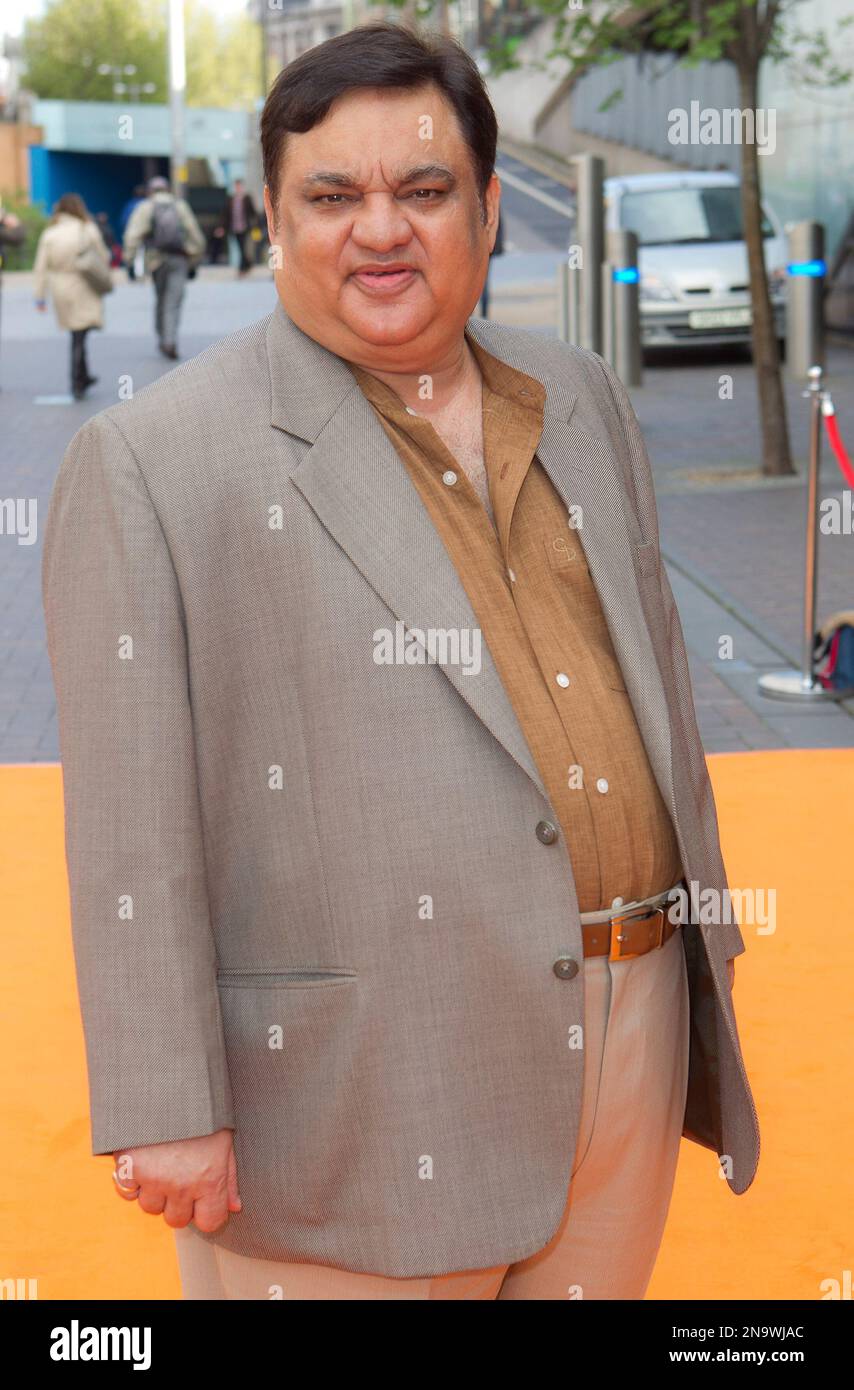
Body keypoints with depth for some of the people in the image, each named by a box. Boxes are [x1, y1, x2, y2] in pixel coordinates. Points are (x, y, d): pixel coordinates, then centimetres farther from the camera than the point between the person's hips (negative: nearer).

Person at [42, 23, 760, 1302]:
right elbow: (132, 824, -11)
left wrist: (701, 961, 17)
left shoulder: (586, 404, 10)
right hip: (355, 1110, -5)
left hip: (628, 1054, 6)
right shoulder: (154, 458, -8)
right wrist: (168, 1113, -13)